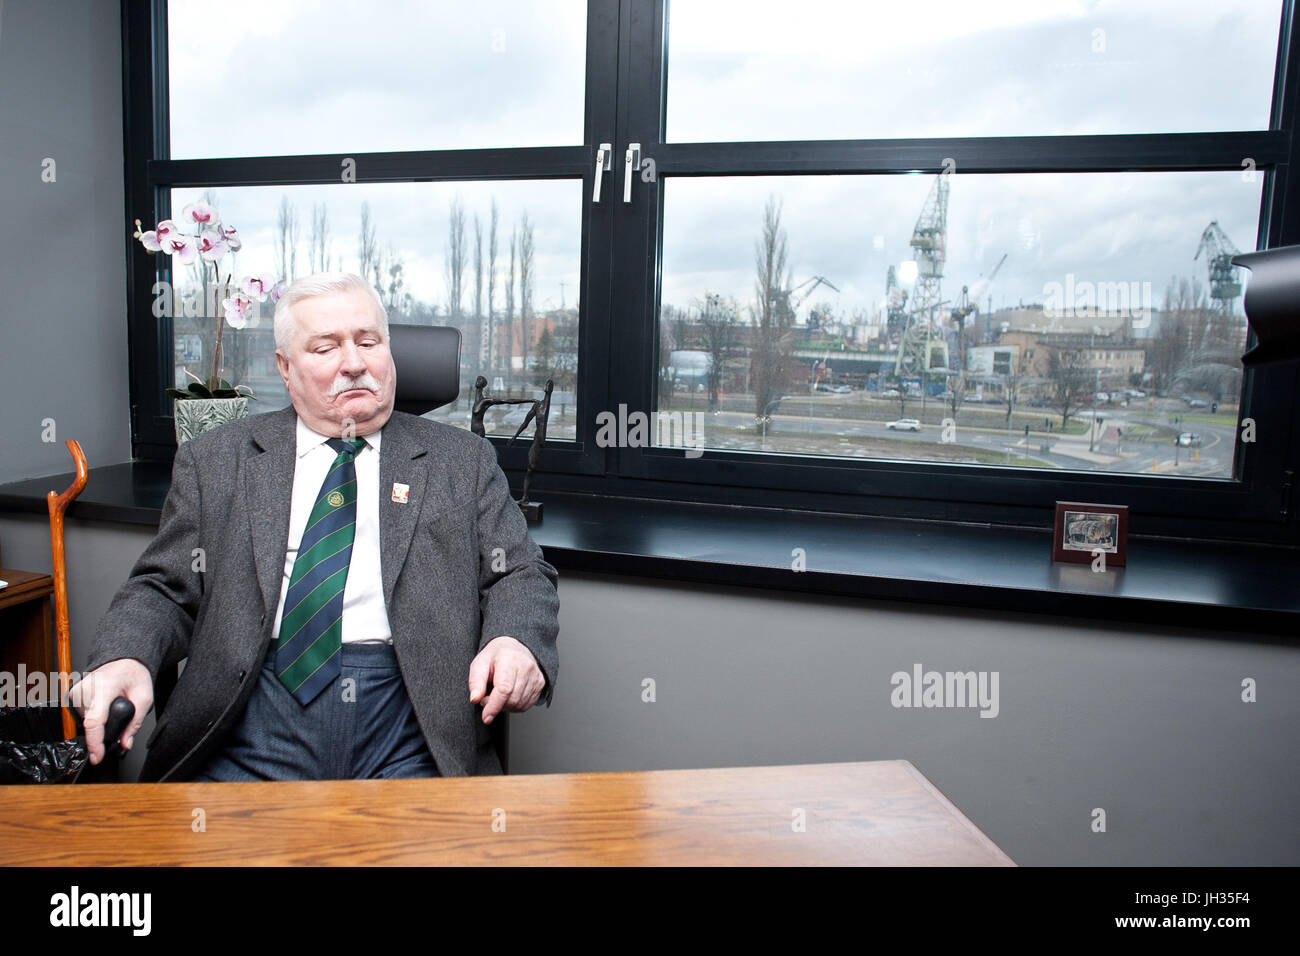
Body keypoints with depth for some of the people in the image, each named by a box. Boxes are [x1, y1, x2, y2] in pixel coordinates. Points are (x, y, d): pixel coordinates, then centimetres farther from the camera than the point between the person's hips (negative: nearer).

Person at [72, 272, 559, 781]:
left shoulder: (462, 461, 11)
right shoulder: (214, 461, 13)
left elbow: (520, 575, 7)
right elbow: (165, 589, 11)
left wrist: (516, 641, -15)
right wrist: (124, 659, -11)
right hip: (250, 729, 1)